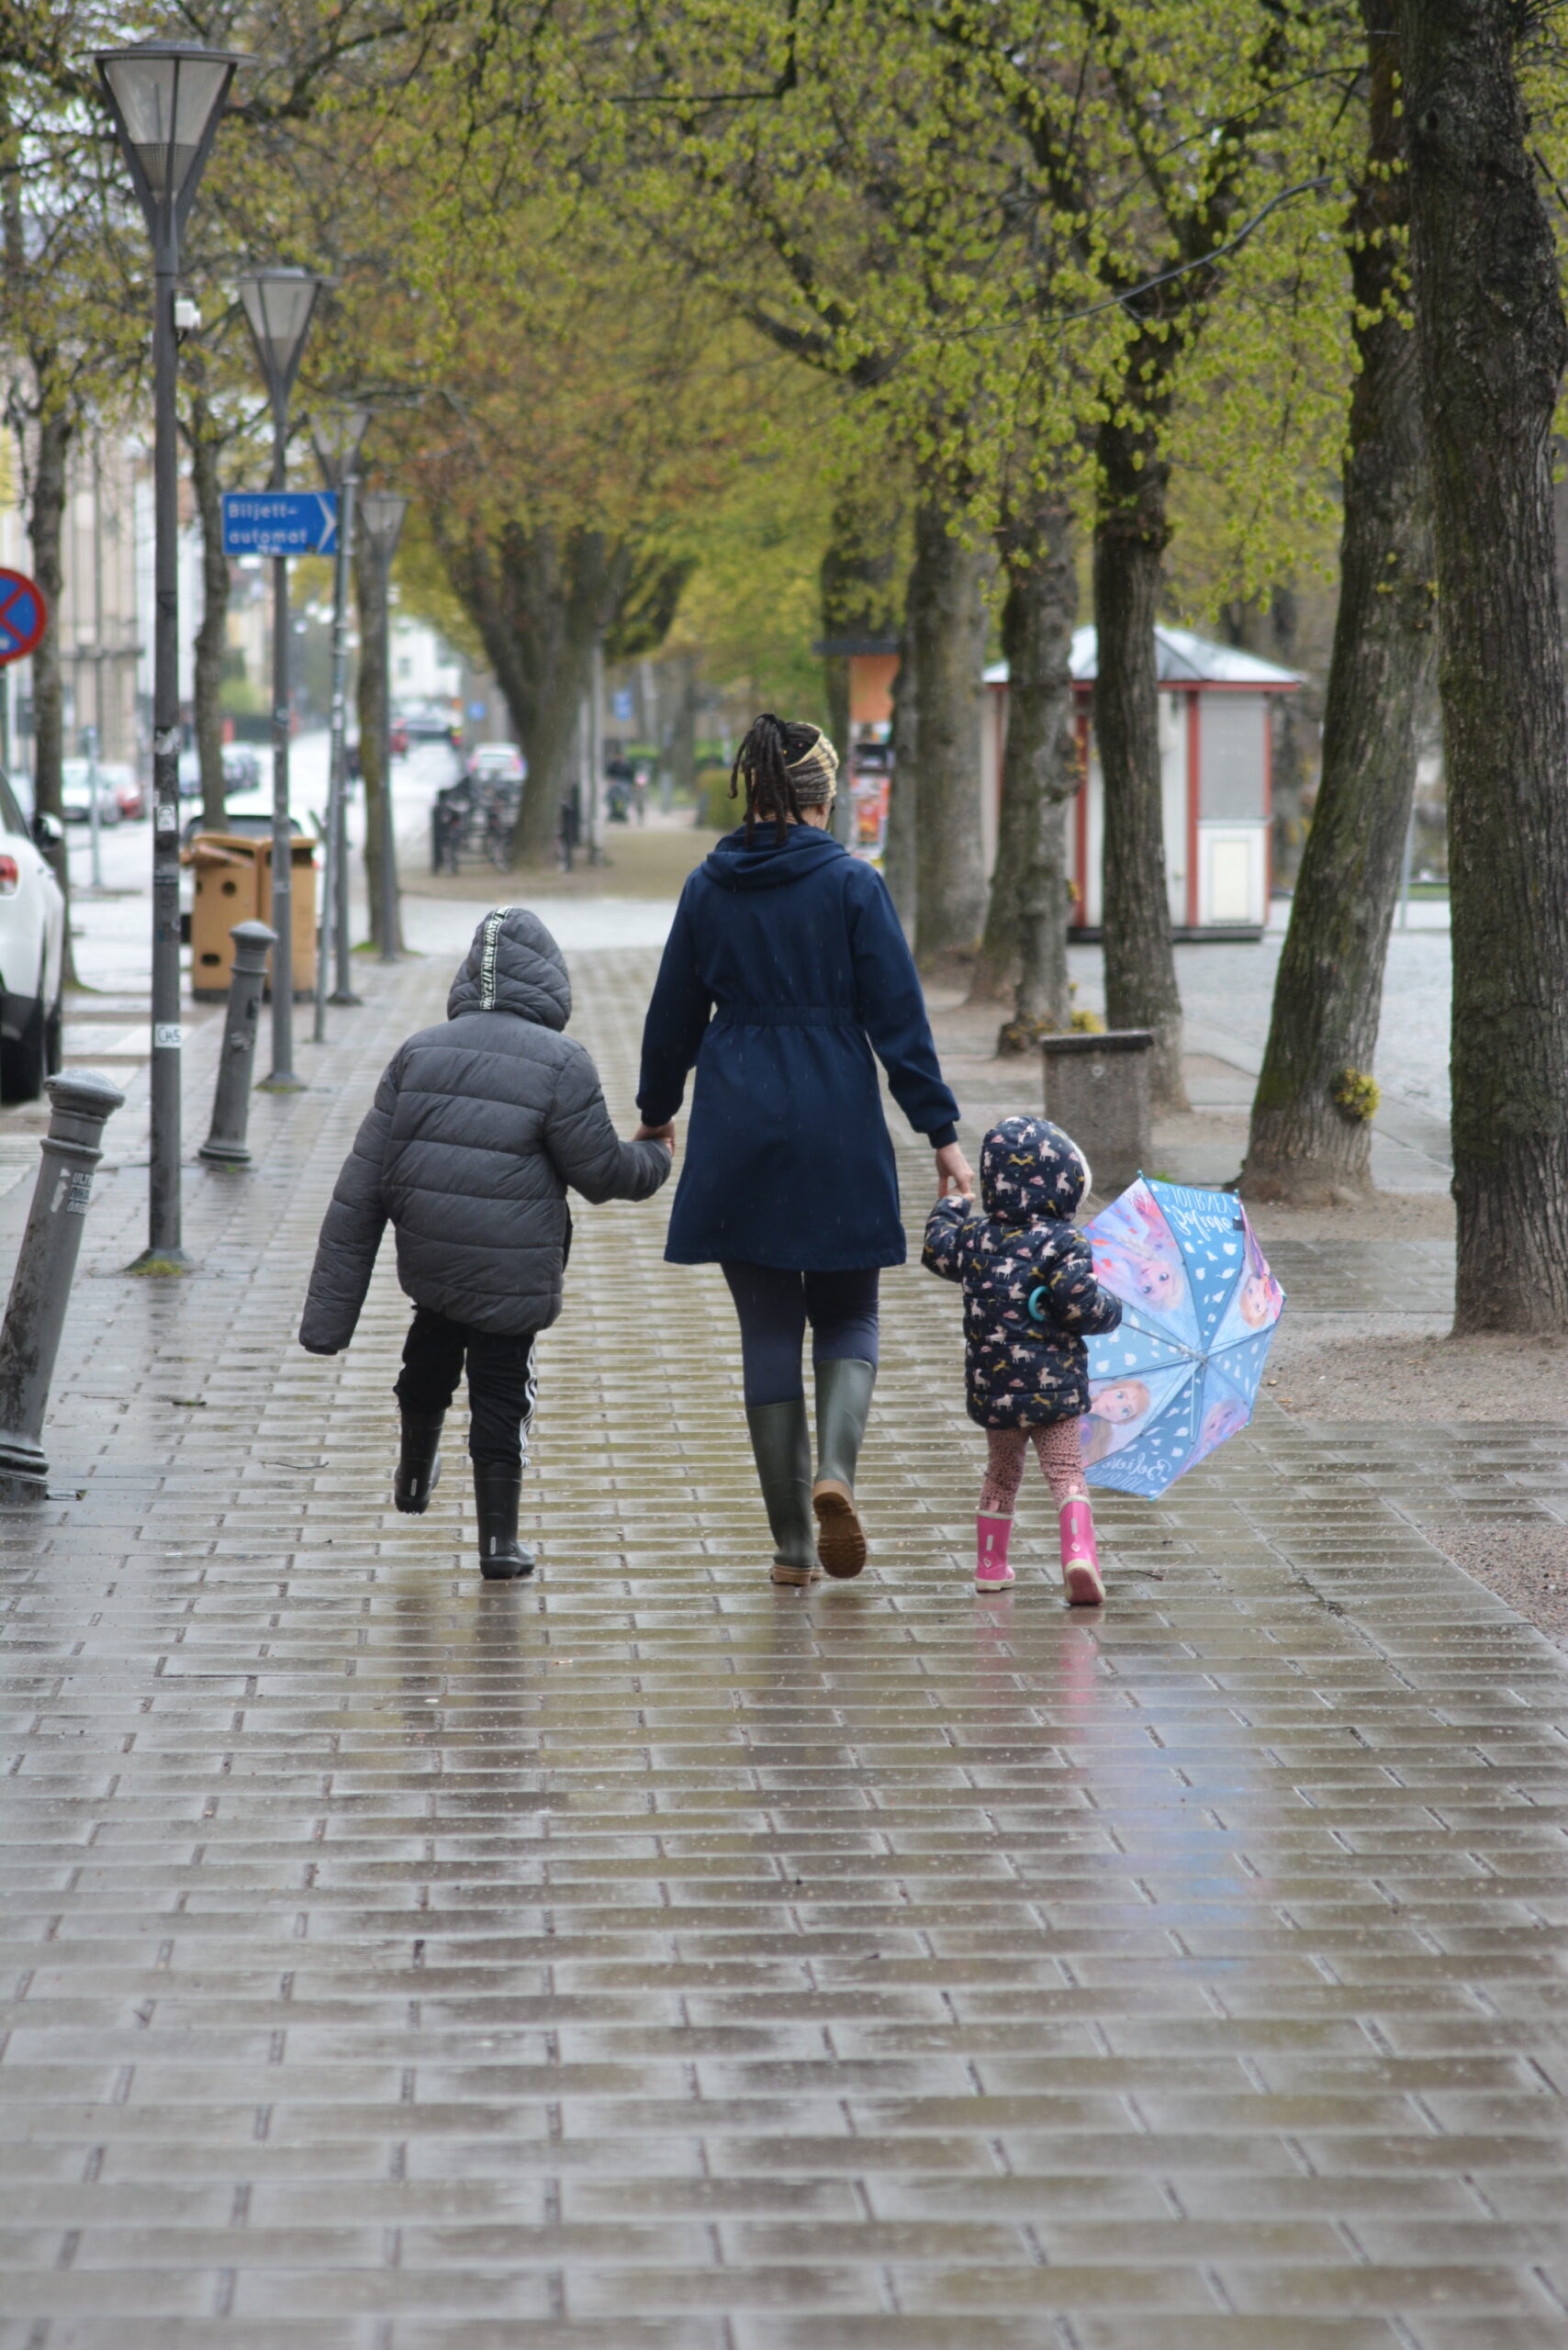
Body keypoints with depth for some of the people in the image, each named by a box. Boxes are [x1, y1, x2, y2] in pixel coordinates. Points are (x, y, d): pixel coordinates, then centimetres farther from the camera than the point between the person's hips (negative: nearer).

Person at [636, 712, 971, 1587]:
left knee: (769, 1327, 8)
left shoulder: (709, 889, 2)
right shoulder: (852, 885, -6)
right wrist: (942, 1134, -4)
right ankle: (835, 1471, -15)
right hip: (838, 1134, -2)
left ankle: (794, 1545, 7)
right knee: (848, 1315, 13)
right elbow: (898, 1019, -8)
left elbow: (674, 1016, 10)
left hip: (738, 1132, 2)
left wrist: (657, 1113, 26)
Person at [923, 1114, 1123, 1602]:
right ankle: (1079, 1553, -25)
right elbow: (1079, 1306, -21)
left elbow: (936, 1251, 23)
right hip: (1054, 1388, -4)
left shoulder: (974, 1238, 3)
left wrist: (950, 1208, 41)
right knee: (1066, 1472, -4)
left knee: (1001, 1474, 21)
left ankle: (990, 1563, 29)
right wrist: (1112, 1309, 0)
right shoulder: (1063, 1245, -12)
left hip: (992, 1389, 4)